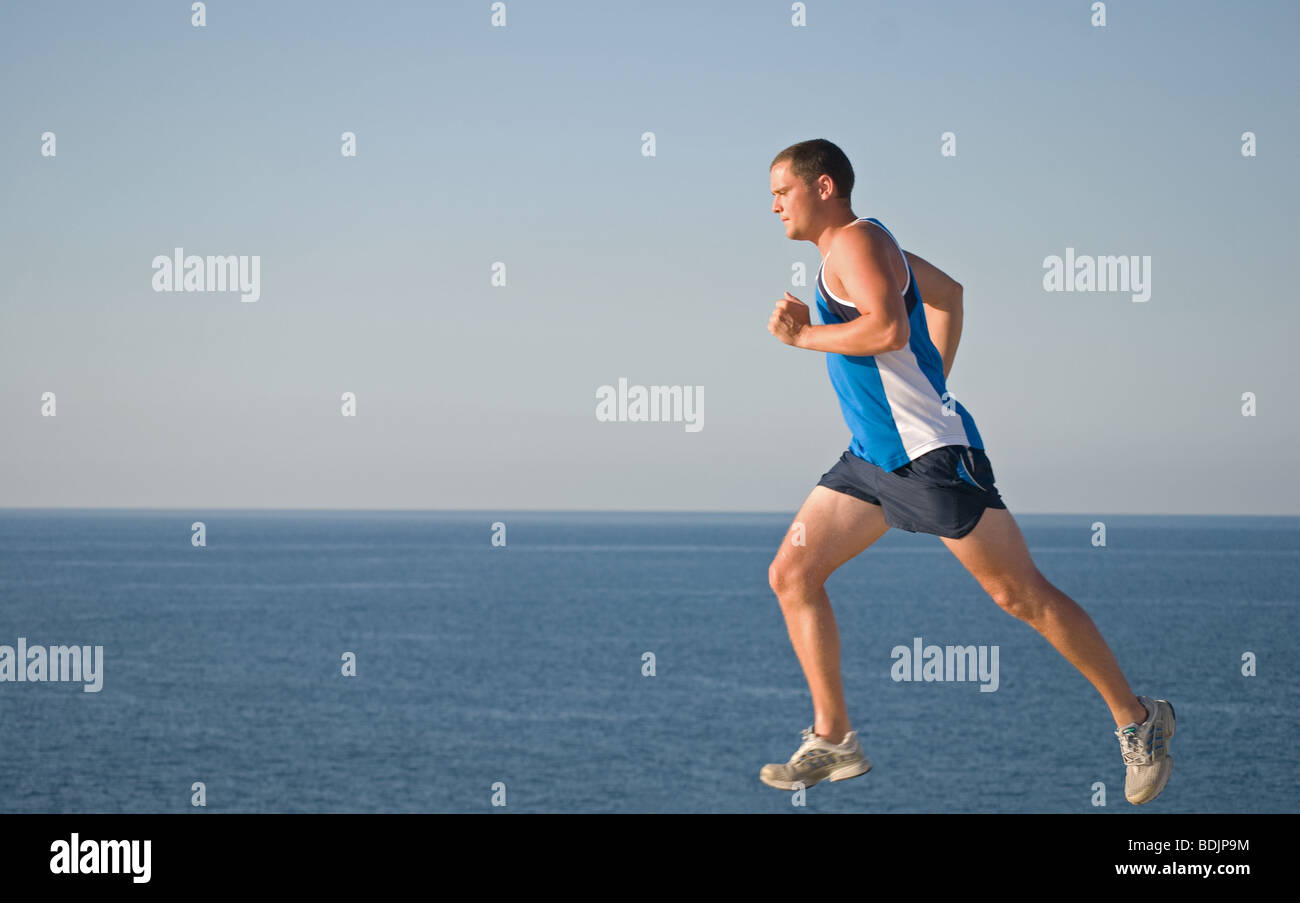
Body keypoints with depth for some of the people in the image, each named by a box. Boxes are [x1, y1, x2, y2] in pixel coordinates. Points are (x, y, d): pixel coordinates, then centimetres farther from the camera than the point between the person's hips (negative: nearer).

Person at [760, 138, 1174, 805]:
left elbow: (890, 329, -30)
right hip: (872, 457, 10)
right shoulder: (857, 246, 16)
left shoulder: (857, 241, -13)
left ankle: (1135, 719, 6)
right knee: (791, 576, 3)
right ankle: (833, 741, 7)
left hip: (930, 454, -10)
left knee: (1019, 594, -5)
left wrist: (802, 335, -18)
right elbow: (948, 293, 29)